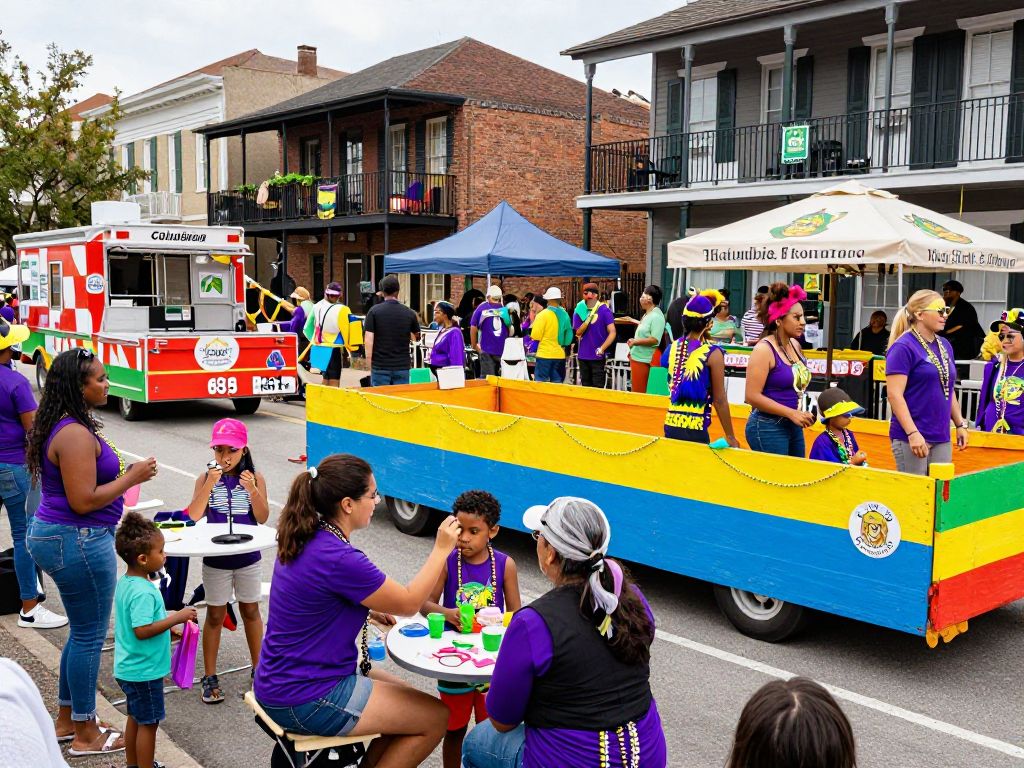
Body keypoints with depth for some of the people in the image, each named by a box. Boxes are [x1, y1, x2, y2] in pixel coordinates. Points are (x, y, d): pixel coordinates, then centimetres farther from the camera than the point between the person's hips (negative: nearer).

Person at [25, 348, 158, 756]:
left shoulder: (61, 426, 10)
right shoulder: (76, 435, -22)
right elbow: (83, 501, -24)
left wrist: (121, 473, 12)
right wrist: (131, 478, -16)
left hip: (53, 535, 11)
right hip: (78, 541, -11)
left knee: (82, 631, 21)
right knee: (89, 636, 2)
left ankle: (66, 719, 33)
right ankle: (85, 734, 16)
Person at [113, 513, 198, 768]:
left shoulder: (125, 582, 3)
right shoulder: (143, 592, -27)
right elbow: (142, 631, -32)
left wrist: (168, 628, 14)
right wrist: (176, 618, -26)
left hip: (129, 668, 10)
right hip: (144, 671, -10)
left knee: (135, 718, 23)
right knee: (148, 723, 4)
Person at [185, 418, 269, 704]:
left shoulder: (255, 478, -5)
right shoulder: (205, 479, -5)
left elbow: (263, 518, -12)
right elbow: (194, 516, -17)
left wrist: (253, 491, -28)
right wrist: (210, 483, -26)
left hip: (248, 558, 1)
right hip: (215, 559, -1)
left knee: (250, 611, 14)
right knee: (215, 615, 7)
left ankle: (258, 667, 29)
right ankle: (210, 677, 17)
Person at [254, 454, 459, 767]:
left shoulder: (304, 539, 0)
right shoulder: (339, 560, -27)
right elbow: (409, 603, -14)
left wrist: (369, 611, 9)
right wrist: (441, 549, -4)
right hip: (303, 702, -9)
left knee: (409, 699, 21)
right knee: (436, 717, 0)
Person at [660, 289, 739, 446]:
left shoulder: (673, 347, 5)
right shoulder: (713, 353, -9)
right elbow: (720, 400, -6)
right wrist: (730, 437, 1)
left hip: (671, 424, 5)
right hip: (695, 429, -5)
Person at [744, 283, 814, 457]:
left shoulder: (795, 345, 7)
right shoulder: (764, 349, -15)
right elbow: (752, 396, -20)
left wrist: (804, 411, 10)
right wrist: (791, 413, -20)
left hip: (794, 427, 8)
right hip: (768, 428, -8)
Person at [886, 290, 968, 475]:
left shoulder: (945, 345, 13)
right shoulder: (903, 347, -11)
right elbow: (894, 395, -16)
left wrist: (960, 424, 17)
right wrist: (913, 433, -20)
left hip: (942, 438, 7)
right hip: (911, 438, -7)